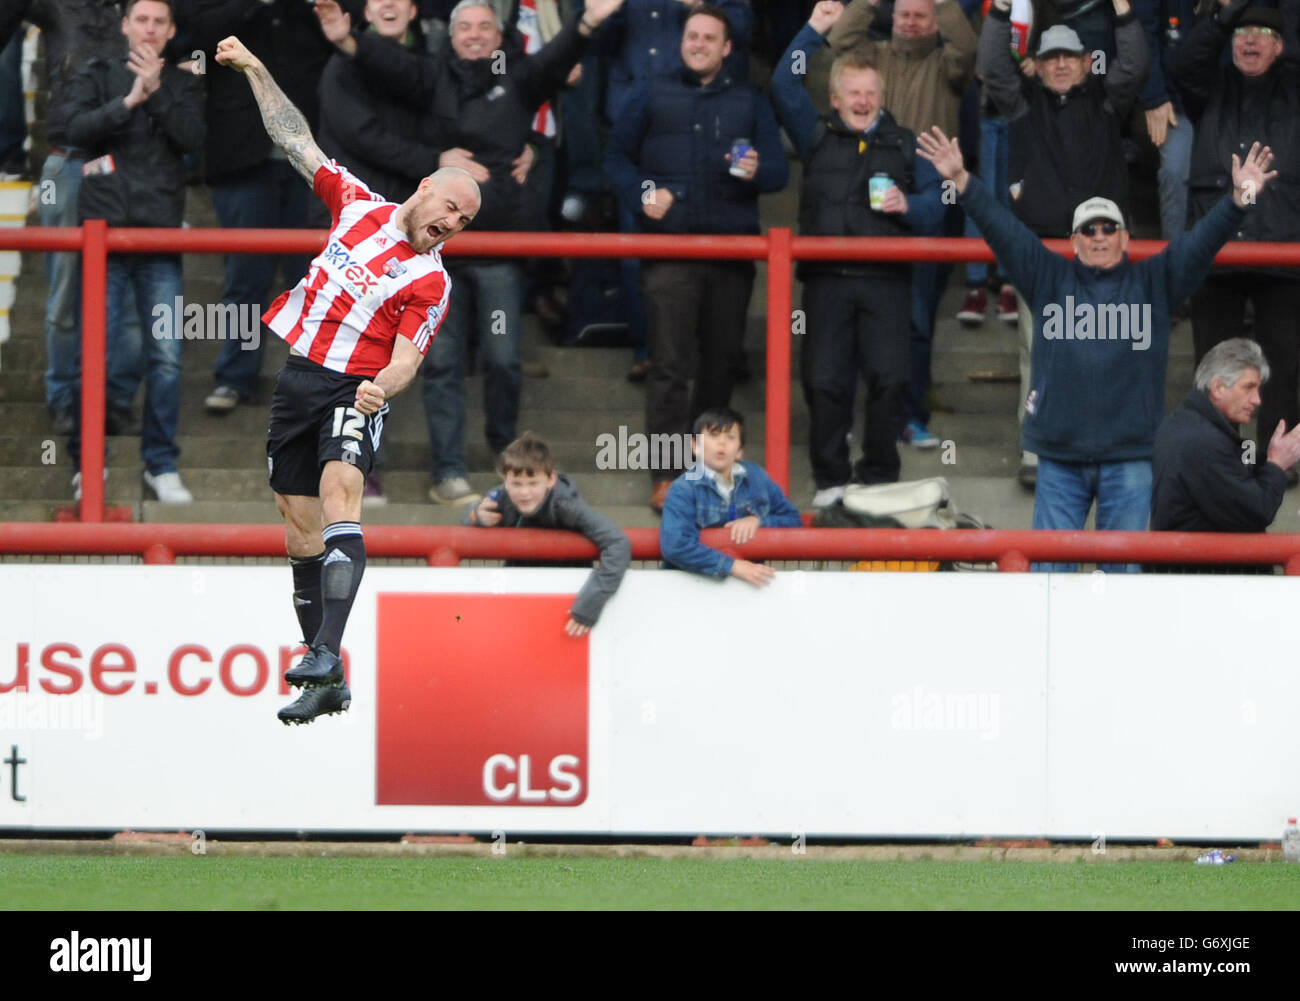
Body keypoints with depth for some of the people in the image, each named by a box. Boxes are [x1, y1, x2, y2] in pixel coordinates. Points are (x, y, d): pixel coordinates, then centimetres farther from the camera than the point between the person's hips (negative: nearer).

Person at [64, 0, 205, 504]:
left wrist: (156, 90, -11)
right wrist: (129, 101, -16)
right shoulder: (98, 77, 10)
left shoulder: (183, 84, 12)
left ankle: (162, 465, 4)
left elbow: (192, 139, -4)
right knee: (99, 353, -3)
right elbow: (78, 128, -6)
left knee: (166, 356, -5)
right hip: (103, 227, -1)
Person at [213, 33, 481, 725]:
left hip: (352, 393, -5)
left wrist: (380, 389, -34)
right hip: (294, 378, 5)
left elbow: (405, 361, -13)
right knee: (300, 527, 4)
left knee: (339, 498, -28)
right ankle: (328, 686, 8)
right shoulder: (359, 206, 8)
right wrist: (255, 71, 16)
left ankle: (326, 655, -42)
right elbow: (299, 144, 15)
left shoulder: (430, 282, -5)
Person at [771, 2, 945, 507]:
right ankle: (830, 480, 7)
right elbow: (784, 87, 3)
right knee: (824, 380, -3)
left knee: (889, 379, -7)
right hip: (826, 276, 0)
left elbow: (935, 200, 11)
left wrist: (908, 205, -11)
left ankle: (880, 478, 5)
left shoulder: (904, 145, 14)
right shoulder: (817, 137, 13)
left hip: (885, 278, 0)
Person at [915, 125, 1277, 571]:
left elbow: (1201, 242, -2)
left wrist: (1239, 199, -17)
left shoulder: (1153, 282, 8)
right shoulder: (1049, 278, 9)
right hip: (1060, 455, 1)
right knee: (1050, 565, 2)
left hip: (1130, 455, -1)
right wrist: (962, 182, -6)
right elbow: (1002, 229, 4)